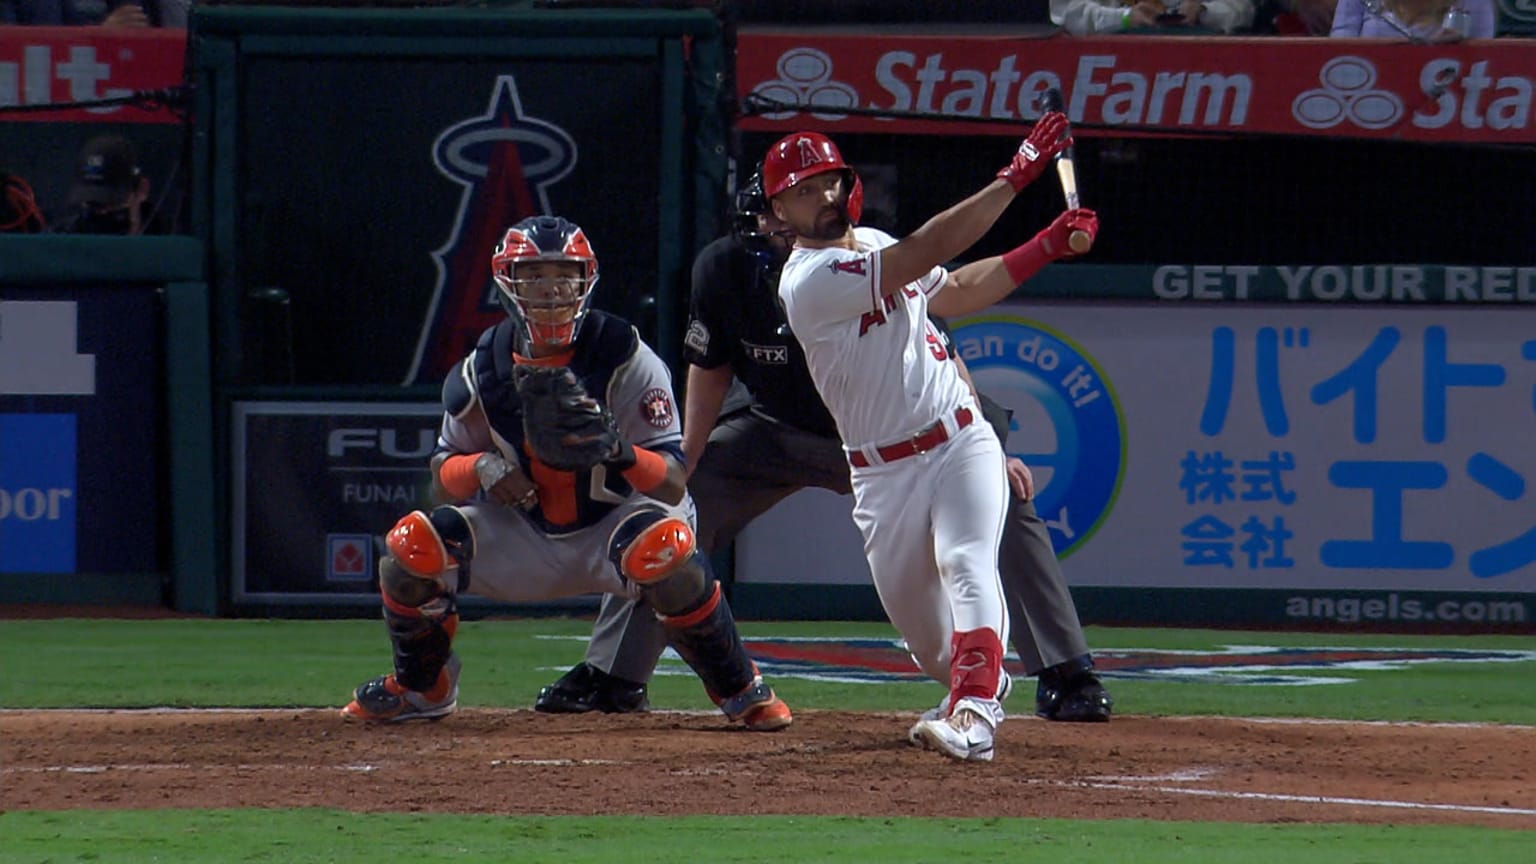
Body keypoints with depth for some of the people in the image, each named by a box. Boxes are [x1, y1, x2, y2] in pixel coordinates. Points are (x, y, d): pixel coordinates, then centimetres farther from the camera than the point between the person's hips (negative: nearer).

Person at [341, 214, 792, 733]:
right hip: (524, 533, 4)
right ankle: (421, 689, 12)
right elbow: (443, 477, 1)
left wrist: (619, 452, -44)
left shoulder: (626, 359, -19)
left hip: (613, 523, -4)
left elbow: (672, 483, -23)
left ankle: (739, 690, -15)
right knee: (412, 546, -18)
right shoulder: (482, 372, -8)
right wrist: (482, 468, -23)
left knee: (665, 547, -38)